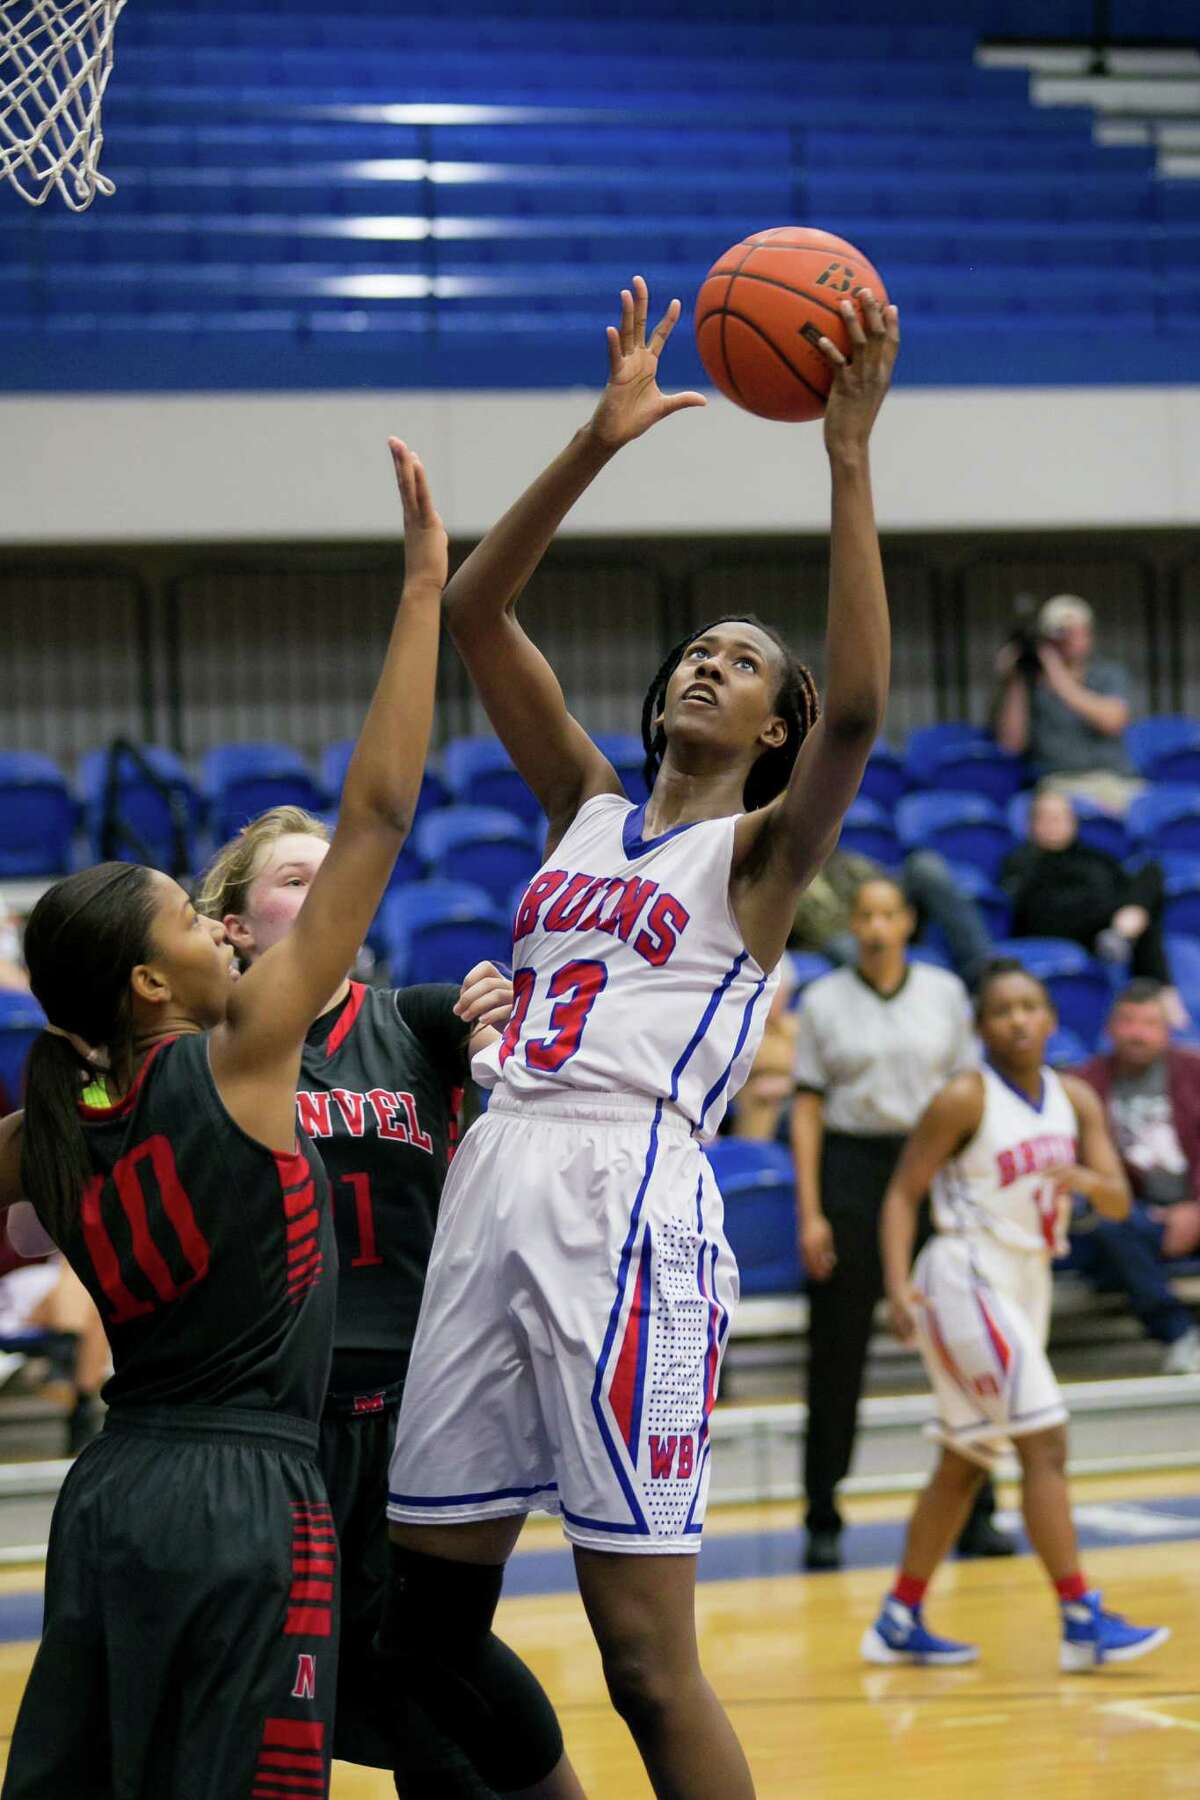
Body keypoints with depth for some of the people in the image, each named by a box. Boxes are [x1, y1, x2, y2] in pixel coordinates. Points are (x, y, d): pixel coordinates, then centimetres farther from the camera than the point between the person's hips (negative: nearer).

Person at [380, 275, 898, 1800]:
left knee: (648, 1661, -8)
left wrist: (848, 460, -16)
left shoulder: (761, 851, 7)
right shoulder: (585, 810, 21)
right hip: (494, 1189, 6)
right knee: (426, 1629, 6)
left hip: (629, 1200, -6)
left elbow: (858, 712, -13)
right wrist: (598, 443, 3)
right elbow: (473, 616, 13)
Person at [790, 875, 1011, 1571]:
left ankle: (974, 1513, 9)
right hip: (851, 1168, -1)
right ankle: (823, 1521, 8)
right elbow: (808, 1109, 1)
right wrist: (810, 1213, -6)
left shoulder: (945, 993, 6)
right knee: (838, 1352, 1)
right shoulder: (824, 1003, 2)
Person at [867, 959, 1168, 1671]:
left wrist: (1083, 1178, -21)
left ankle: (900, 1622, 22)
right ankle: (1084, 1624, -13)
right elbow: (903, 1193, -10)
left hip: (1027, 1283, 8)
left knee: (965, 1463, 13)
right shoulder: (966, 1099, -12)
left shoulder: (1075, 1100, 6)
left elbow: (1119, 1202, 2)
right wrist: (899, 1285, -21)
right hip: (967, 1278, -8)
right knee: (1046, 1444, -14)